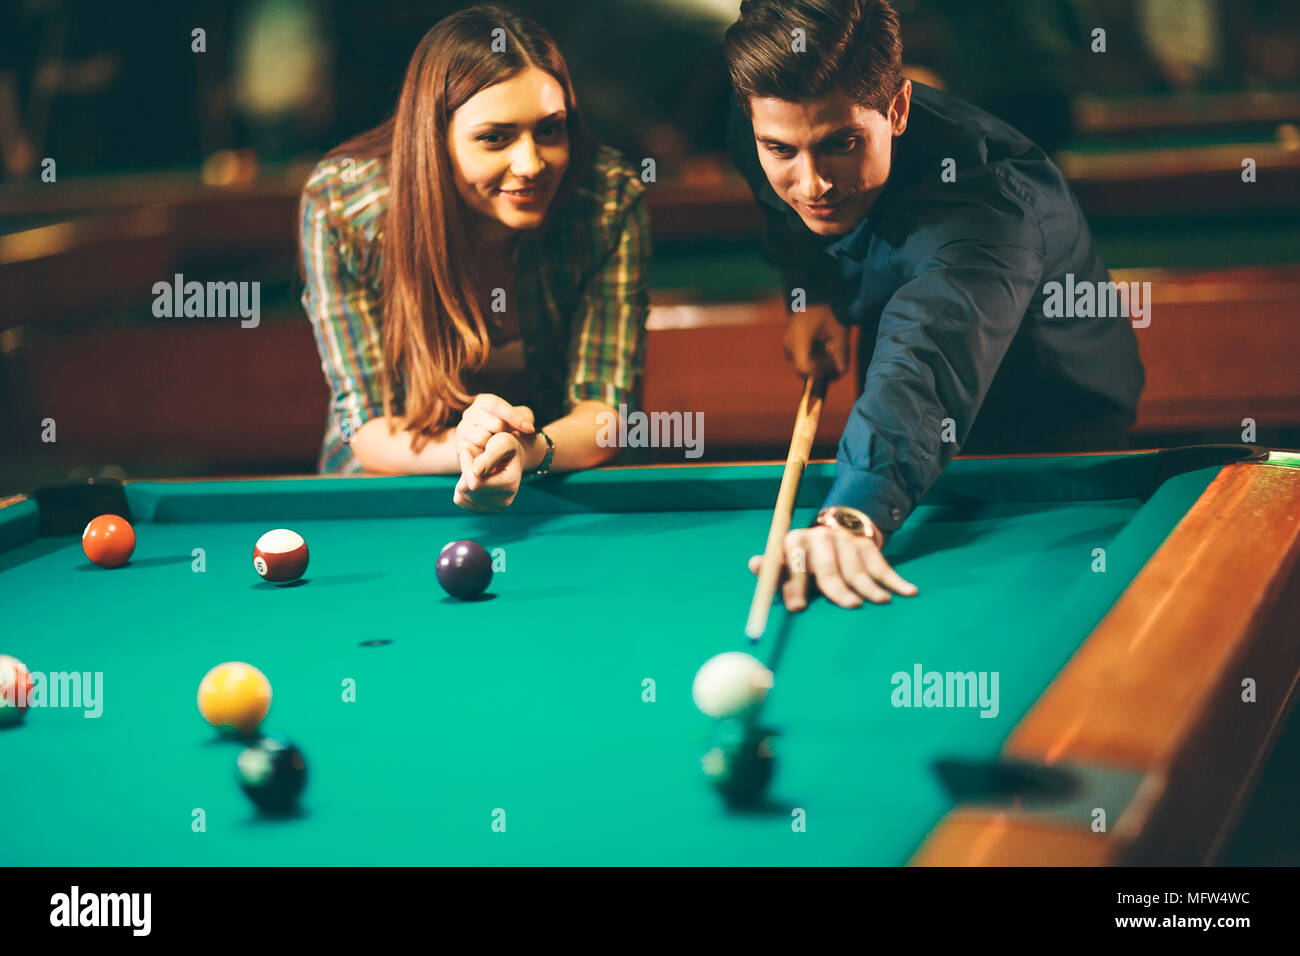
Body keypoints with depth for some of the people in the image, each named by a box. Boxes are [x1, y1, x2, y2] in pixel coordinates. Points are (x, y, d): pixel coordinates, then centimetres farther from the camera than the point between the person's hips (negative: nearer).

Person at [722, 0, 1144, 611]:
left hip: (1053, 421, -6)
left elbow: (925, 359, -63)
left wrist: (853, 515, -80)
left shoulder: (985, 198, -42)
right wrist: (812, 293, -12)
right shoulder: (760, 137, -19)